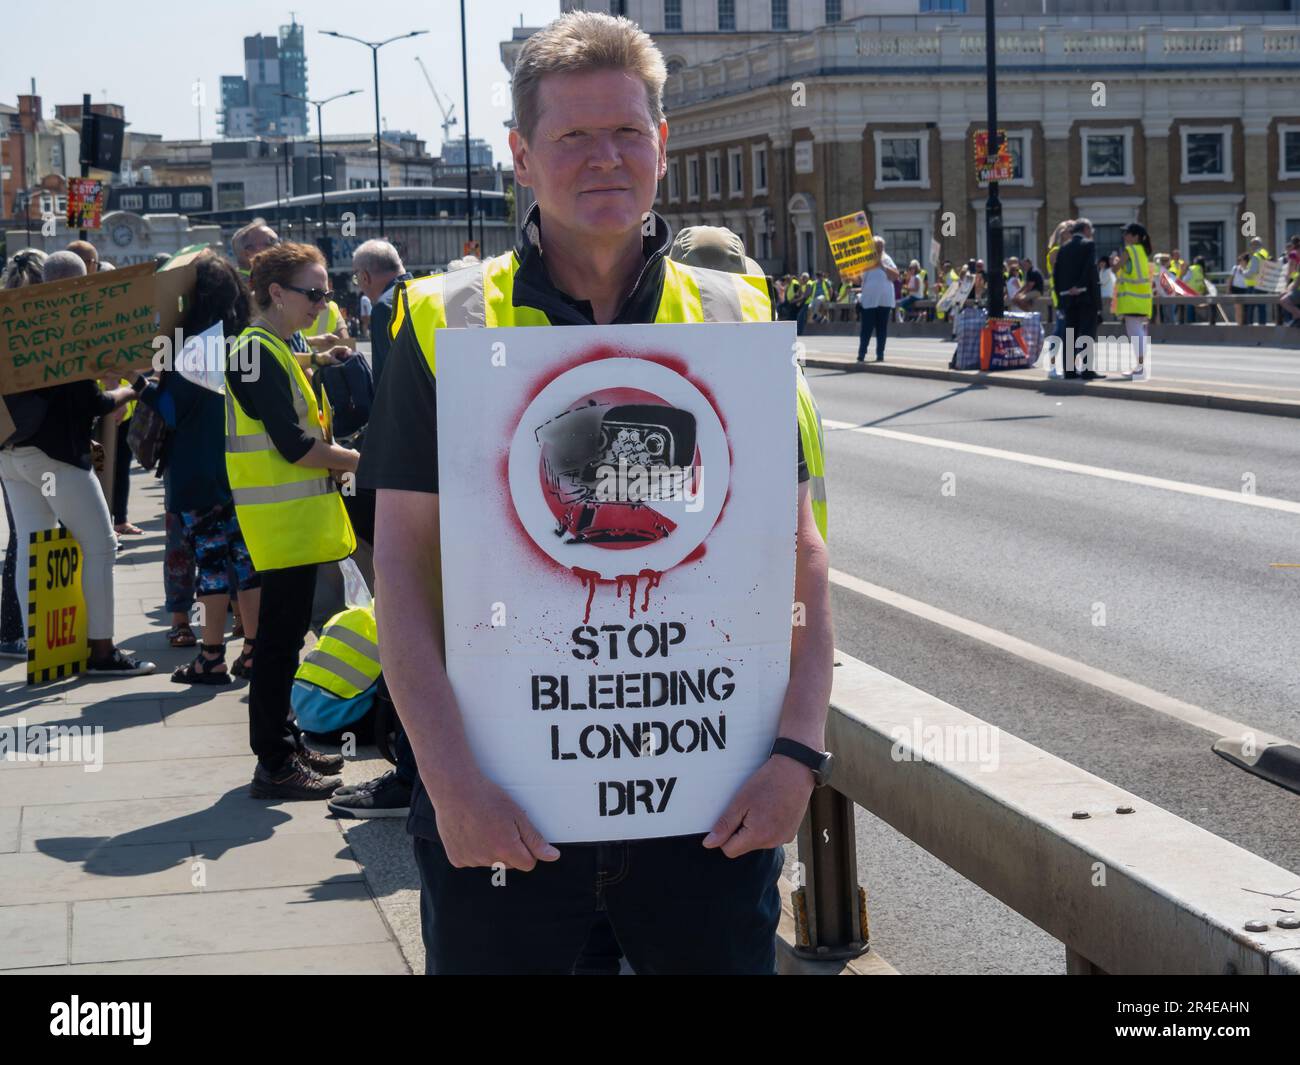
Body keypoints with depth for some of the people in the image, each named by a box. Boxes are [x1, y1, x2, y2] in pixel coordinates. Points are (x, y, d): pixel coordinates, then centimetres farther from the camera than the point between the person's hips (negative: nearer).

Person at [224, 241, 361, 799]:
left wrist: (337, 455, 8)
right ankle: (274, 765, -1)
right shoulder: (259, 352, -15)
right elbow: (293, 445, -20)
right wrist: (359, 461, -9)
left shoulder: (277, 350, 17)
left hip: (296, 517, 10)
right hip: (283, 518, -10)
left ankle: (286, 741, 25)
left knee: (285, 633, 16)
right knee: (280, 637, -5)